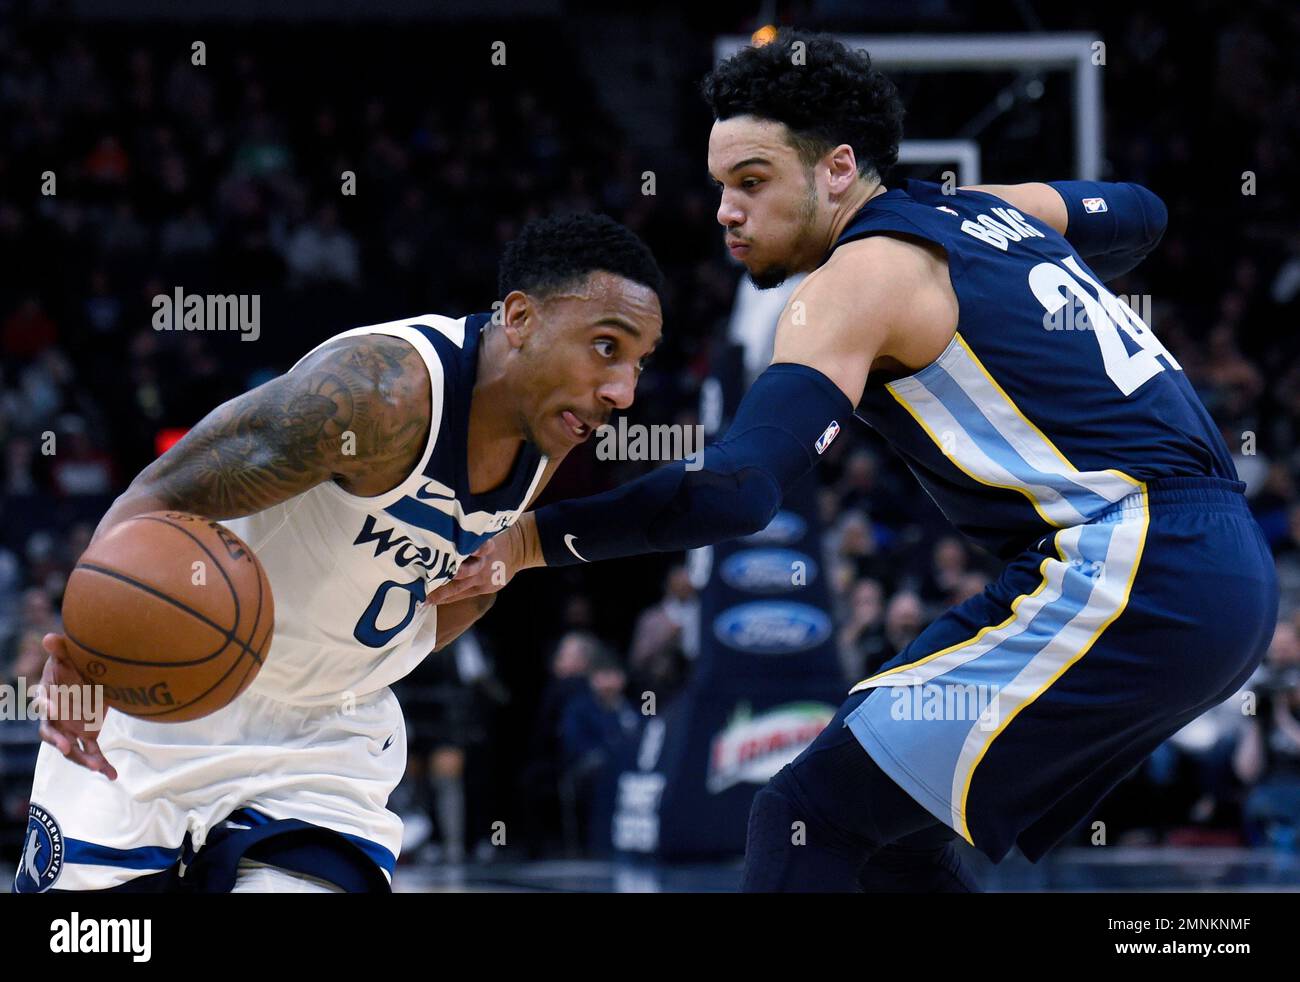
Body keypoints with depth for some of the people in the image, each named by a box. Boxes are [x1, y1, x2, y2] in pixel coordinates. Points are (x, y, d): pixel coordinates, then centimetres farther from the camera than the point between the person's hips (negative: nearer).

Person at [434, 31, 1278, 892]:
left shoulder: (858, 279, -8)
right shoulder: (987, 209, 18)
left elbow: (737, 491, -20)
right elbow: (1139, 215, 39)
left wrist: (536, 539, -10)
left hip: (1133, 584, -9)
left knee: (807, 820, -10)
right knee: (885, 815, 18)